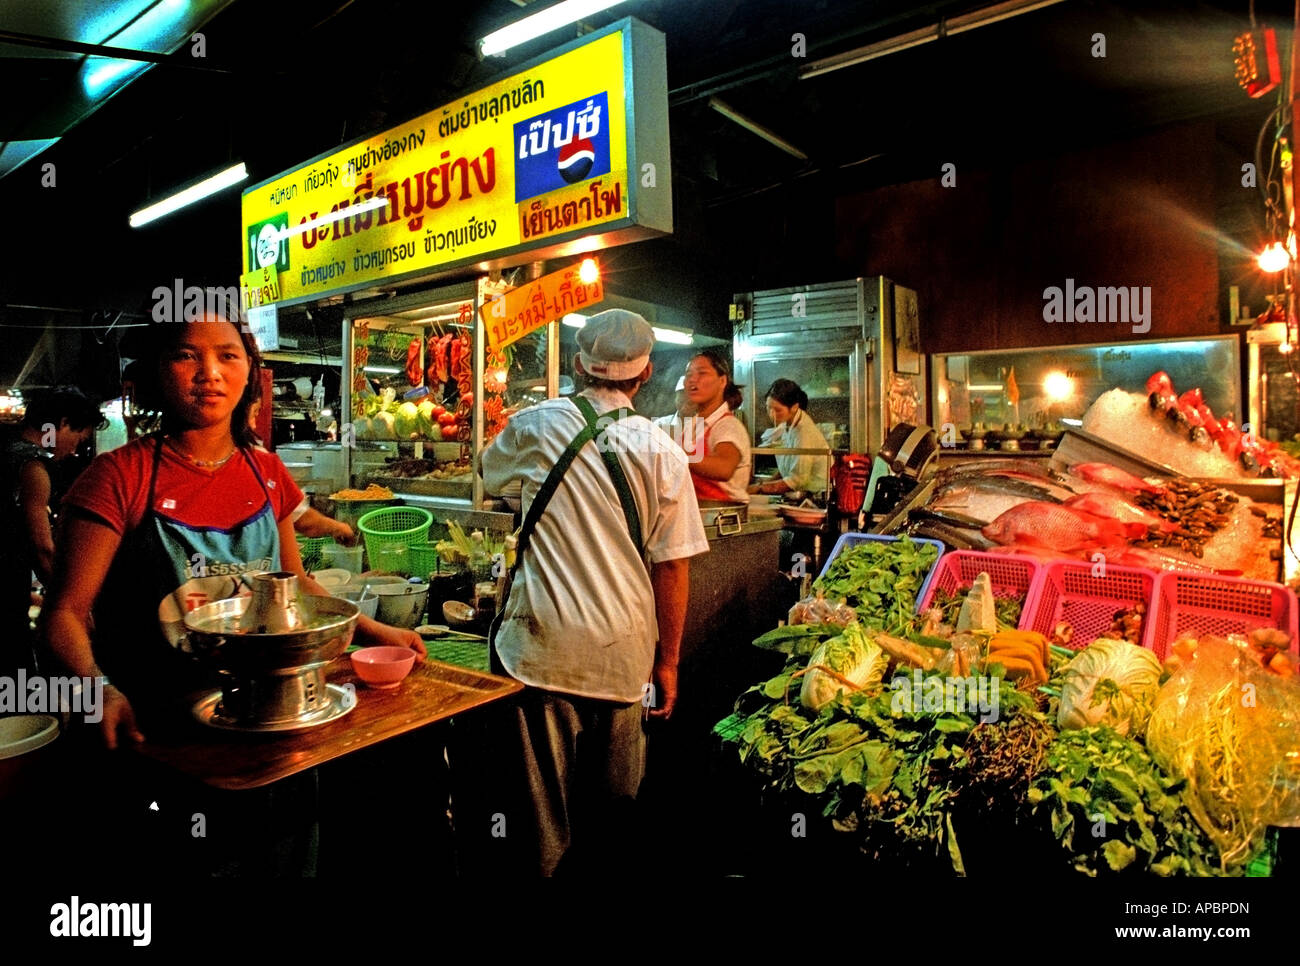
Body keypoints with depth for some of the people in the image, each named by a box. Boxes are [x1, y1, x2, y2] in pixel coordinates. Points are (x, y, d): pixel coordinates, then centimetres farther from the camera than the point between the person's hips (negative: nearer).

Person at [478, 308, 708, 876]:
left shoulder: (536, 426, -4)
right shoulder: (663, 453, -4)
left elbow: (488, 471, 18)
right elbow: (672, 568, -1)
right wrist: (668, 662, 8)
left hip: (546, 643, -1)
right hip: (624, 648, 2)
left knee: (544, 793, 12)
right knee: (614, 792, 18)